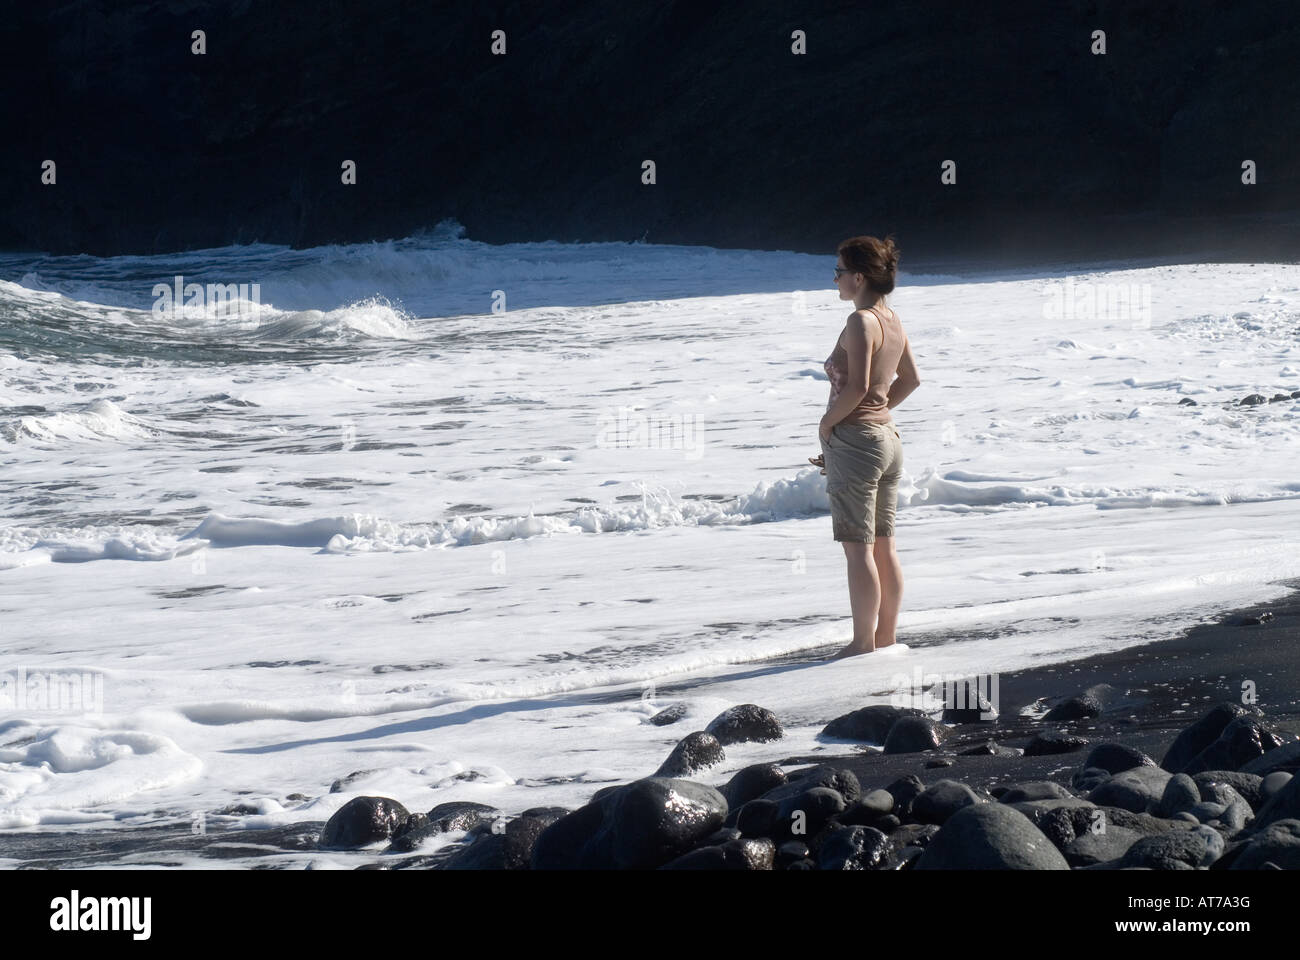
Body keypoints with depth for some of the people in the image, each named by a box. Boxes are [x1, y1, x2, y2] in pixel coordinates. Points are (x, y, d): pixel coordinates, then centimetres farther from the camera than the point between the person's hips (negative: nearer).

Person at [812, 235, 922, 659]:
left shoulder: (861, 322, -17)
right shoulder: (892, 319, 9)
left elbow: (857, 386, -24)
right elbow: (910, 379, 19)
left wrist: (827, 423, -11)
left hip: (855, 439, -9)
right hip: (888, 436, 9)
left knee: (858, 548, -3)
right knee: (883, 546, 13)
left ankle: (863, 645, 1)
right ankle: (886, 639, 18)